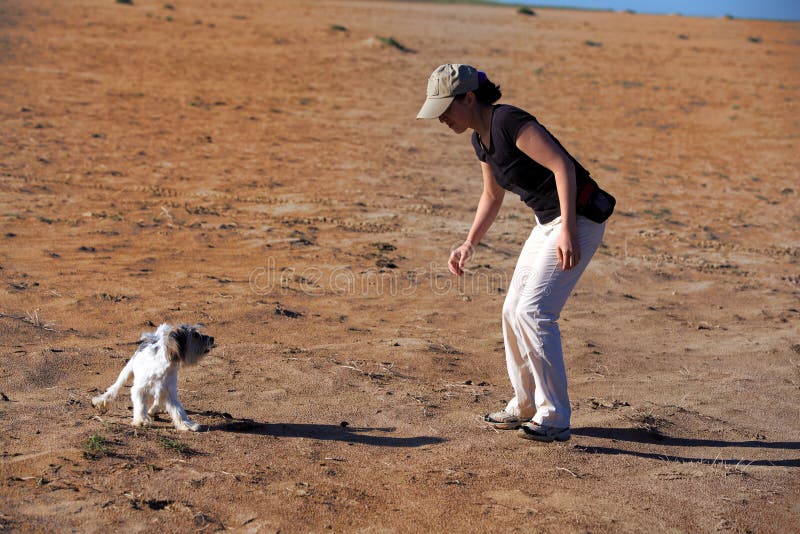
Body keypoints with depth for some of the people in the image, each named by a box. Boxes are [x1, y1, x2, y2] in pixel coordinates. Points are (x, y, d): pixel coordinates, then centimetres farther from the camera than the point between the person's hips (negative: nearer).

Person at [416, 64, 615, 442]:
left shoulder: (509, 122, -20)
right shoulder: (481, 139, 9)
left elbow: (563, 165, -27)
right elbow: (492, 195, 23)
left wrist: (568, 230, -33)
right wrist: (469, 245, 16)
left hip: (578, 218, -10)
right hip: (547, 221, 10)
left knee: (532, 312, -14)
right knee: (513, 311, 11)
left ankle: (555, 419, -4)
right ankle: (525, 405, 26)